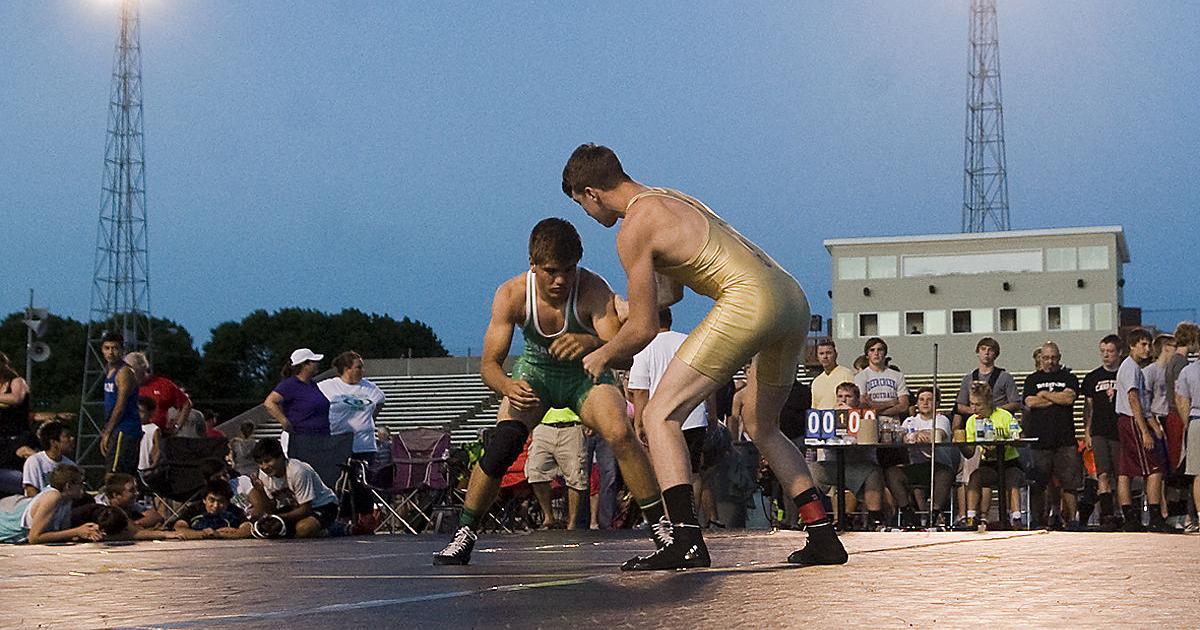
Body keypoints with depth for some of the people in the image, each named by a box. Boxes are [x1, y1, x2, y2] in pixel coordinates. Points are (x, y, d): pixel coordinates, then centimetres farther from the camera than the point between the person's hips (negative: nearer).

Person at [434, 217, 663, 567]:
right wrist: (506, 386, -47)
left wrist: (592, 344, -64)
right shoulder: (511, 294, -26)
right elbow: (489, 363, -24)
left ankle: (661, 527, -14)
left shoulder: (593, 289, -32)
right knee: (501, 443, -19)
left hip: (586, 374, -1)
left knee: (621, 434, -27)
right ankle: (464, 535, -2)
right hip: (535, 372, 1)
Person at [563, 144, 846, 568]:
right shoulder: (670, 199, 25)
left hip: (749, 301, -9)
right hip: (793, 298, 9)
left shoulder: (634, 228, -2)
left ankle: (686, 541, -15)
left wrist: (601, 357, 18)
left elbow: (644, 330, -1)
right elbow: (671, 291, 37)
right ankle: (823, 537, 21)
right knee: (761, 427, 25)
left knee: (660, 415, -3)